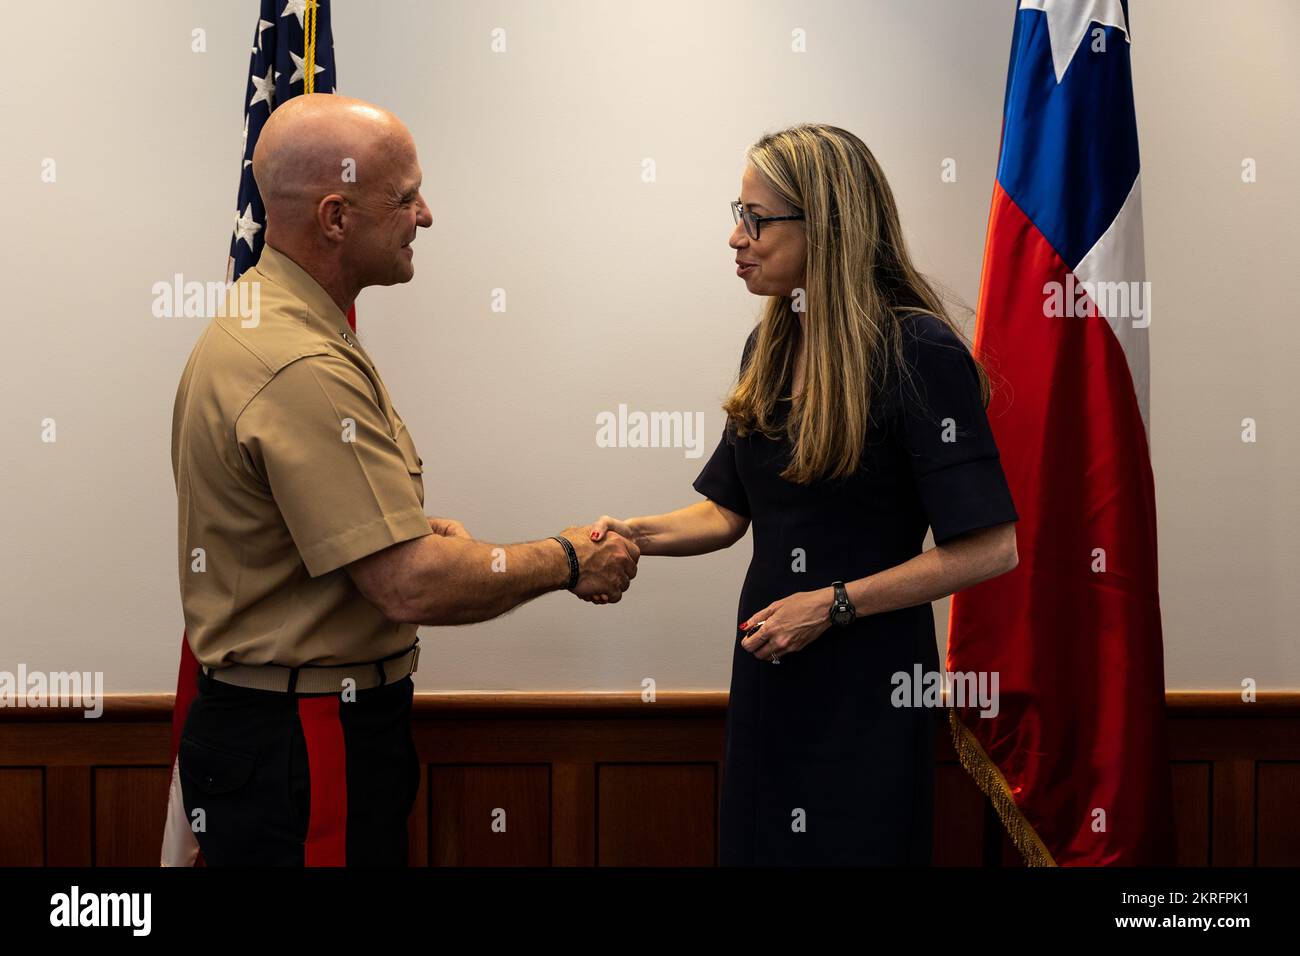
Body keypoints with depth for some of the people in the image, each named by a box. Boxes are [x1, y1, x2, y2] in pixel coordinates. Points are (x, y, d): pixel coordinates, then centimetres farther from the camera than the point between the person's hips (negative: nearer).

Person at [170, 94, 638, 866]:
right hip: (302, 747, -10)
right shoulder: (304, 371, -25)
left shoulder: (251, 328, 11)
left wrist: (417, 528, 5)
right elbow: (412, 587, -27)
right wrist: (565, 562, -12)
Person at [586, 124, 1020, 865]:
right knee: (758, 843, 17)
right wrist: (639, 534, -8)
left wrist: (833, 605, -17)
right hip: (768, 669, 7)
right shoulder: (772, 347, 6)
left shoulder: (918, 352, -16)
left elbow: (991, 548, -18)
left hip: (867, 685, -7)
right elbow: (729, 510, 10)